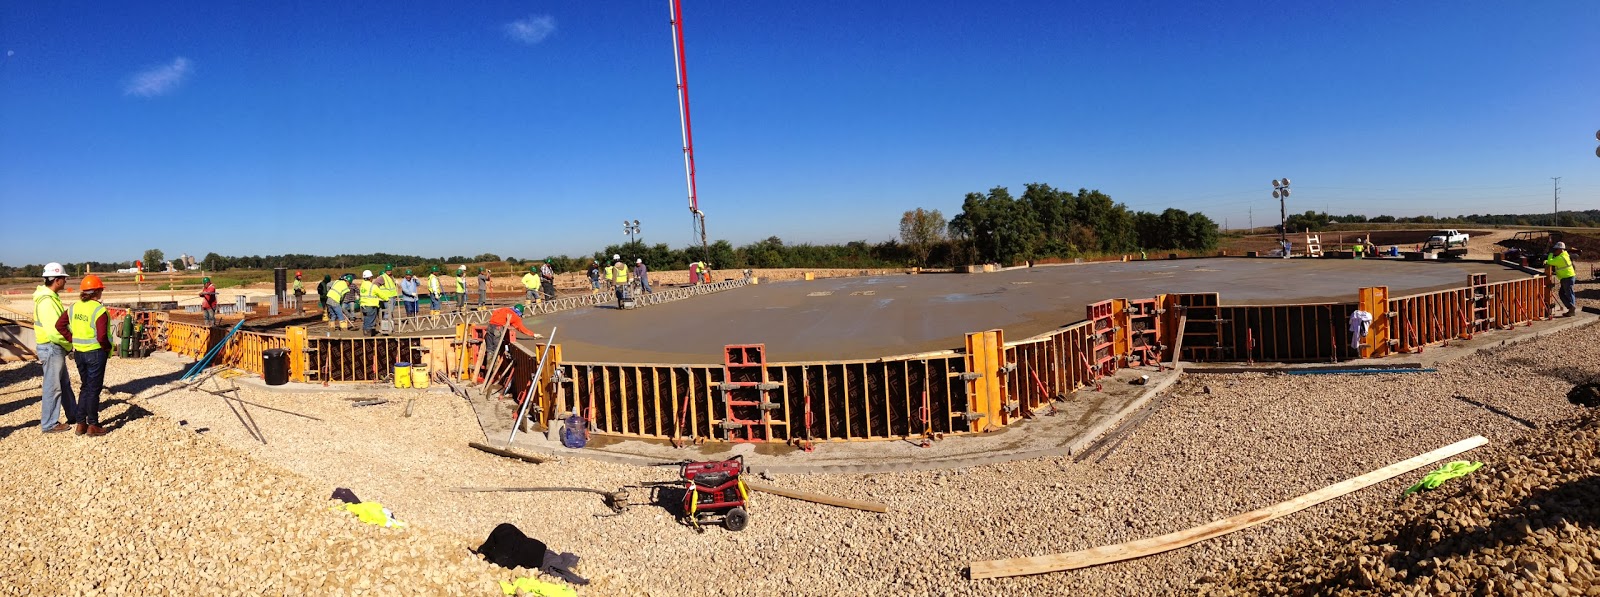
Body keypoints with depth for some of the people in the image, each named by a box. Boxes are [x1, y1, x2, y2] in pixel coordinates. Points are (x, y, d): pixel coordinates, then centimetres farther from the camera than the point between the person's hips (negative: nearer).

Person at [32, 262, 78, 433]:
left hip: (56, 348, 10)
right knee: (52, 387, -1)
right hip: (51, 348, -10)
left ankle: (74, 415, 30)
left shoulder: (52, 297, 10)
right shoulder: (47, 301, -21)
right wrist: (70, 344, -14)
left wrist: (67, 344, 10)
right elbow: (53, 331, -26)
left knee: (65, 384, 19)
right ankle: (49, 424, 8)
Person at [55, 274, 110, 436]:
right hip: (96, 353, -6)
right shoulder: (99, 310, -18)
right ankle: (93, 426, 12)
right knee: (94, 389, 4)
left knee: (85, 387, 19)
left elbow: (59, 325, 6)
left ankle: (81, 424, 23)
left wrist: (72, 340, 9)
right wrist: (108, 348, -7)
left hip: (79, 352, 7)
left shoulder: (74, 307, 3)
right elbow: (102, 337, -24)